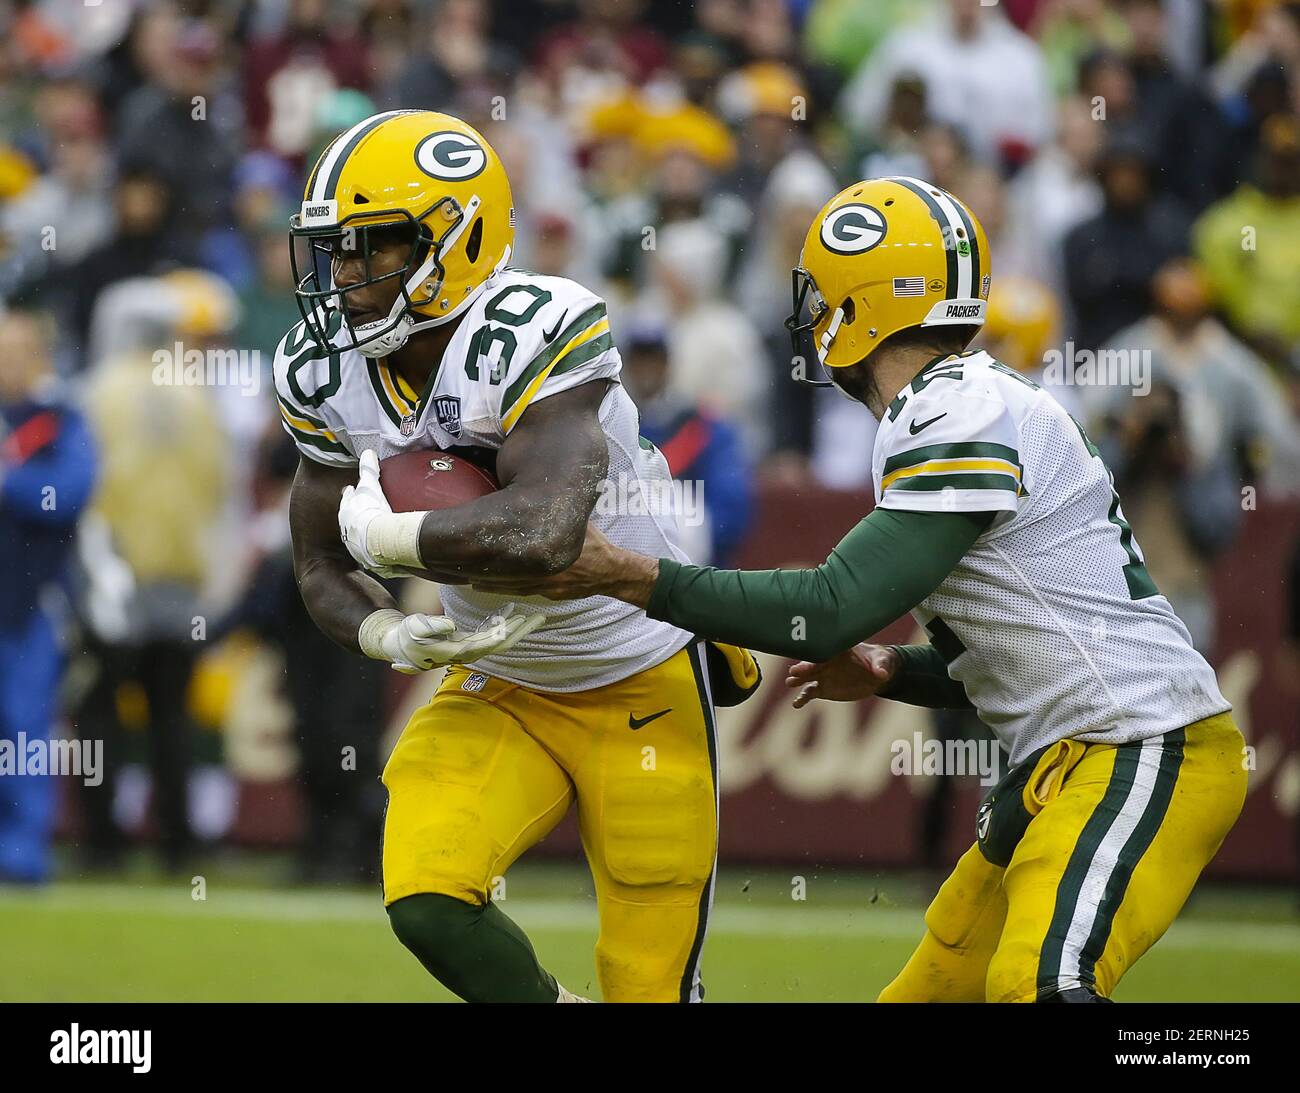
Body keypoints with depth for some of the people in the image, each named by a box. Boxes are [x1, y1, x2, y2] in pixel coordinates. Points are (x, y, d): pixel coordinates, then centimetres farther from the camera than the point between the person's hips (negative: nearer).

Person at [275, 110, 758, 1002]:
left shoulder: (537, 336, -29)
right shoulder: (328, 373, -7)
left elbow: (542, 533, -44)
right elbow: (322, 568, 4)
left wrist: (381, 533, -29)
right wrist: (390, 637, -19)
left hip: (643, 690, -5)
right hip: (501, 689, 5)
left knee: (648, 983, 0)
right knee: (427, 902, -17)